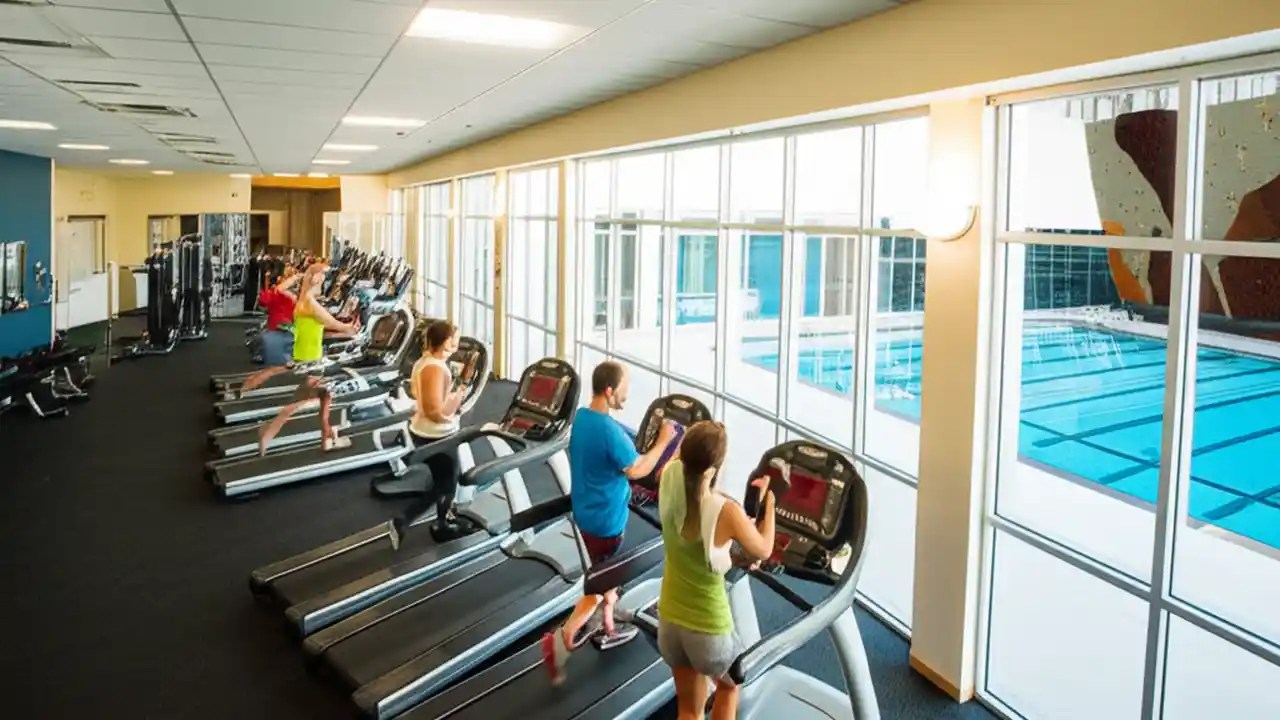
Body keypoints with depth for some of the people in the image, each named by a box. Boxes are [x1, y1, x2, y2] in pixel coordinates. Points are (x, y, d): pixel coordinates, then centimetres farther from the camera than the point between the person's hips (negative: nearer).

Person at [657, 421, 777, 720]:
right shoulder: (728, 512, -29)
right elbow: (763, 551, -8)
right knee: (729, 685, 31)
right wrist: (769, 503, 4)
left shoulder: (670, 485, -16)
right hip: (709, 629, -4)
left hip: (670, 621, 4)